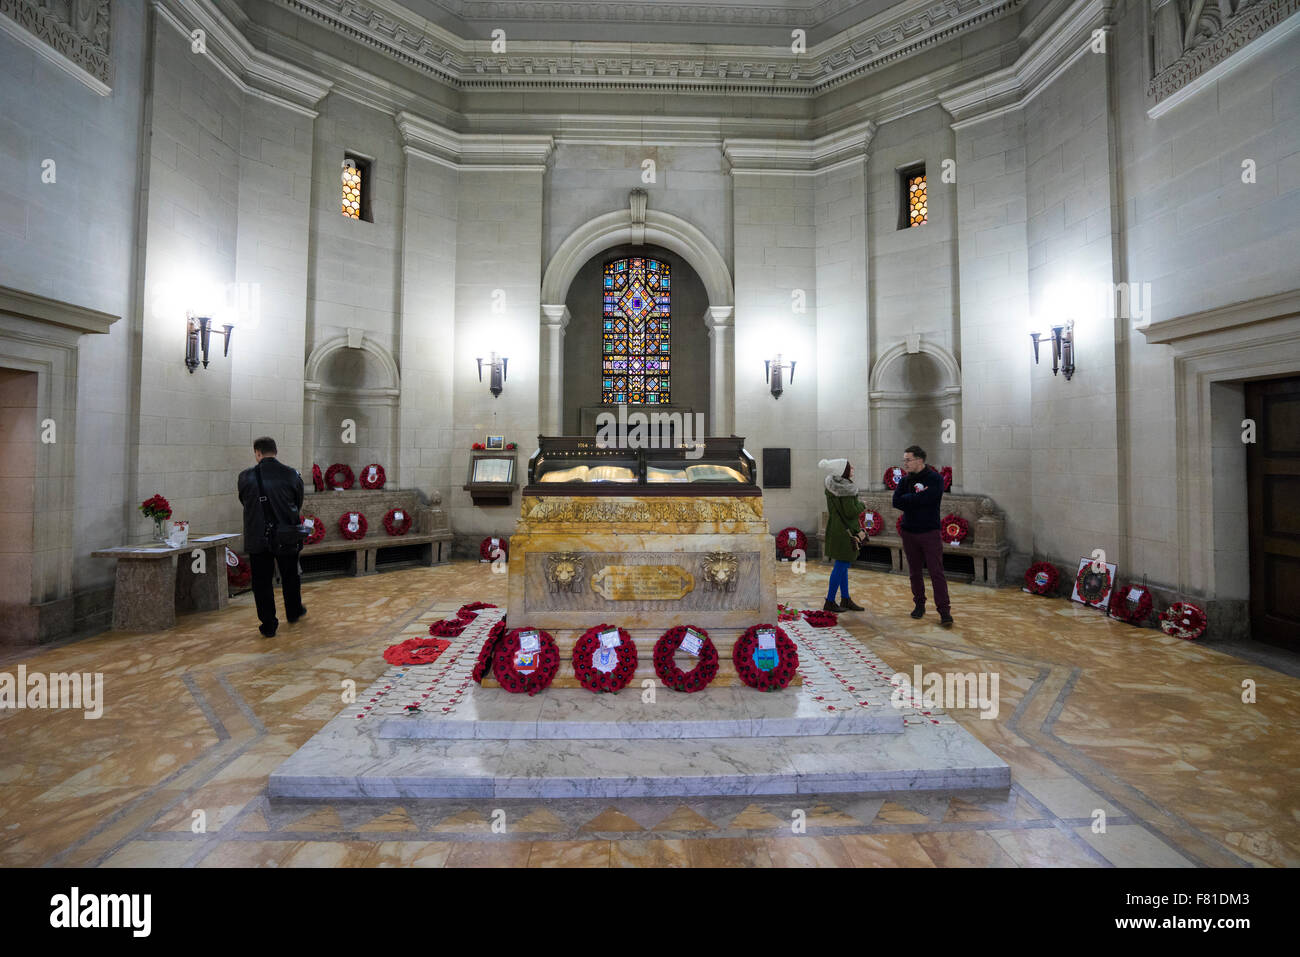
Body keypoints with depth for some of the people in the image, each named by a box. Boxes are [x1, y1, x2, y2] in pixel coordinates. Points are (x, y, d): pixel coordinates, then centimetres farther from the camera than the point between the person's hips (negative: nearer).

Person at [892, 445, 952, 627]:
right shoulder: (905, 480, 7)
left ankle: (944, 610, -1)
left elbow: (925, 499, -22)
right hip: (909, 532, 5)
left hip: (929, 532, -5)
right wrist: (917, 499, -15)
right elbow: (896, 502, -7)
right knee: (915, 572, 12)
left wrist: (907, 500, -9)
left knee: (936, 572, -5)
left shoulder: (935, 479, -7)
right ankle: (919, 605, 24)